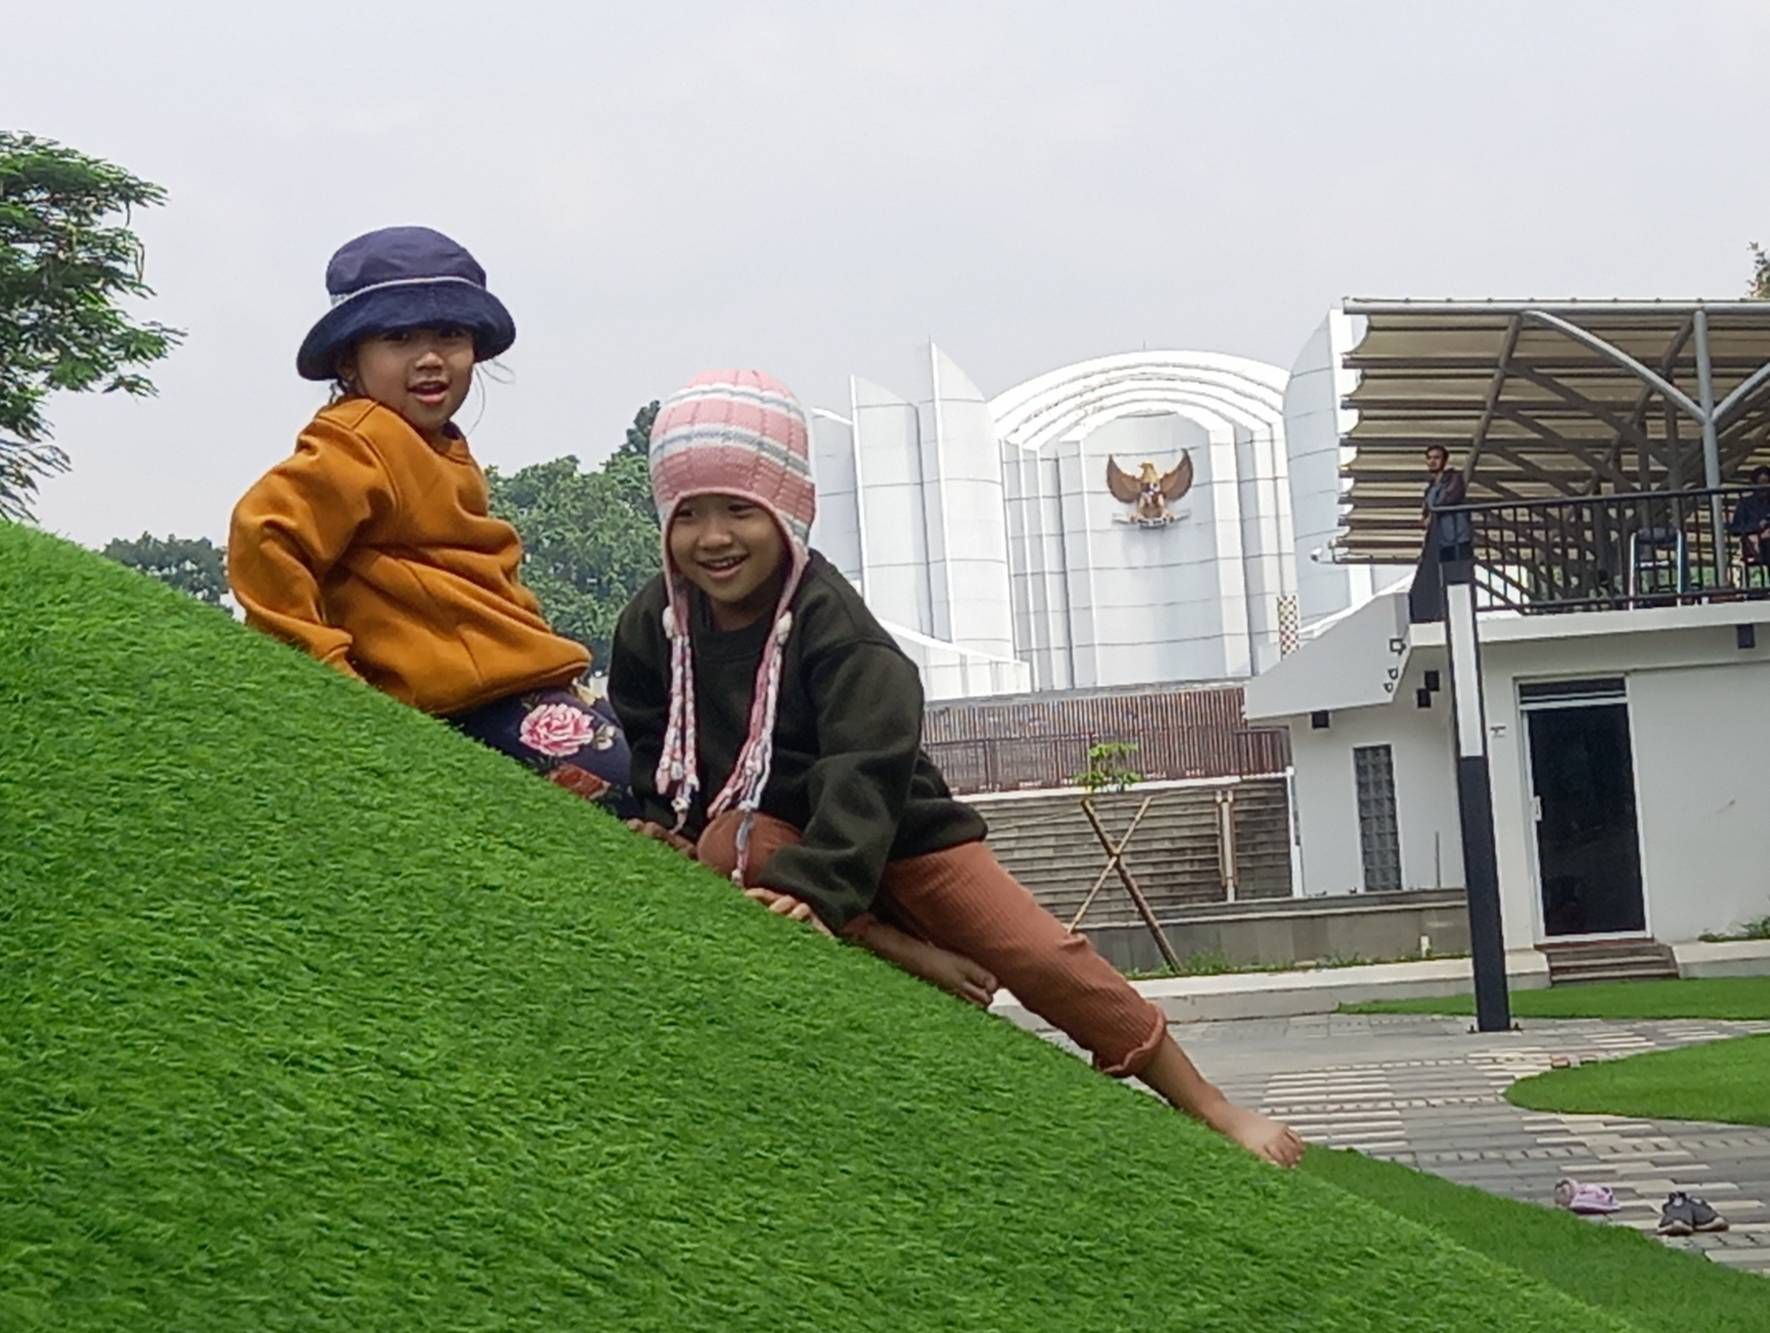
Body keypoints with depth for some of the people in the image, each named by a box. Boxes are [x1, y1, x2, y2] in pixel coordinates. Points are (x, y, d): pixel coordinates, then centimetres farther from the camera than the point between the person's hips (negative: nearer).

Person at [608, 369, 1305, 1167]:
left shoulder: (833, 623, -24)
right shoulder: (652, 625, -8)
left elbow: (865, 774, -34)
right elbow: (651, 751, 5)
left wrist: (813, 885, -47)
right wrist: (667, 826, -15)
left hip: (899, 828, -3)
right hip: (768, 825, 3)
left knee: (1048, 961, -13)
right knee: (726, 846, -33)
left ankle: (1212, 1111, -2)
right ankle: (907, 956, -28)